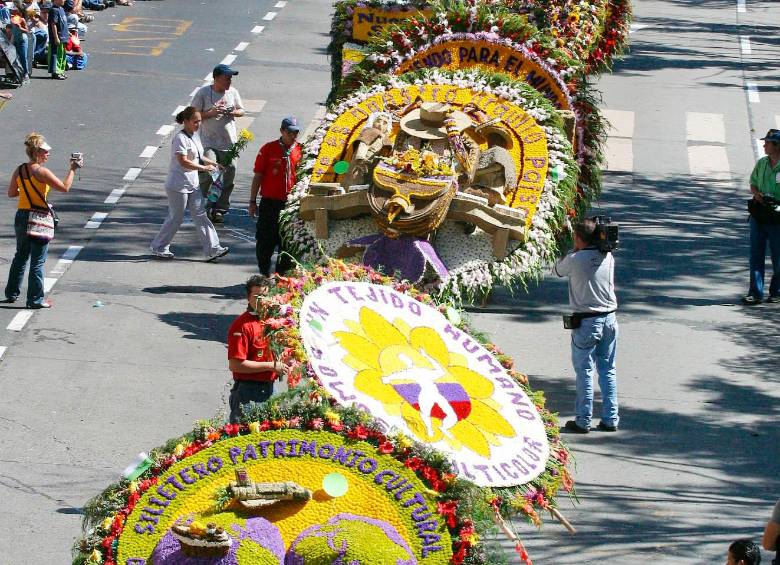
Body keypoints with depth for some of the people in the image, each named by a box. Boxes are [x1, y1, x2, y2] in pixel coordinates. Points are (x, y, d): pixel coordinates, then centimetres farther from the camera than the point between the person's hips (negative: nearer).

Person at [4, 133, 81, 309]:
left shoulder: (19, 170, 3)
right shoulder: (41, 172, -17)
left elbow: (11, 193, 14)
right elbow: (65, 187, -17)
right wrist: (72, 170, -7)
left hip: (21, 217, 7)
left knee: (20, 256, 22)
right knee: (38, 261, 1)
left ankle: (12, 293, 30)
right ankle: (35, 299, 3)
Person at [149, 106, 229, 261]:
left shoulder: (195, 136, 10)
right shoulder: (180, 139, -18)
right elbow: (183, 162, -26)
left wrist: (213, 163, 7)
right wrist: (204, 167, -26)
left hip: (192, 185, 9)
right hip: (178, 186, -9)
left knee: (200, 216, 5)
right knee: (175, 218, 1)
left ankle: (212, 250, 3)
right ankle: (158, 247, 17)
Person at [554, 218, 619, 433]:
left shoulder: (575, 260, -13)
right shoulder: (608, 257, 1)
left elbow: (558, 270, 7)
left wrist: (575, 250, 11)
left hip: (586, 322, -5)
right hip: (609, 318, 5)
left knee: (585, 371, 3)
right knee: (608, 370, 12)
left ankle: (583, 421, 6)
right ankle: (610, 419, 14)